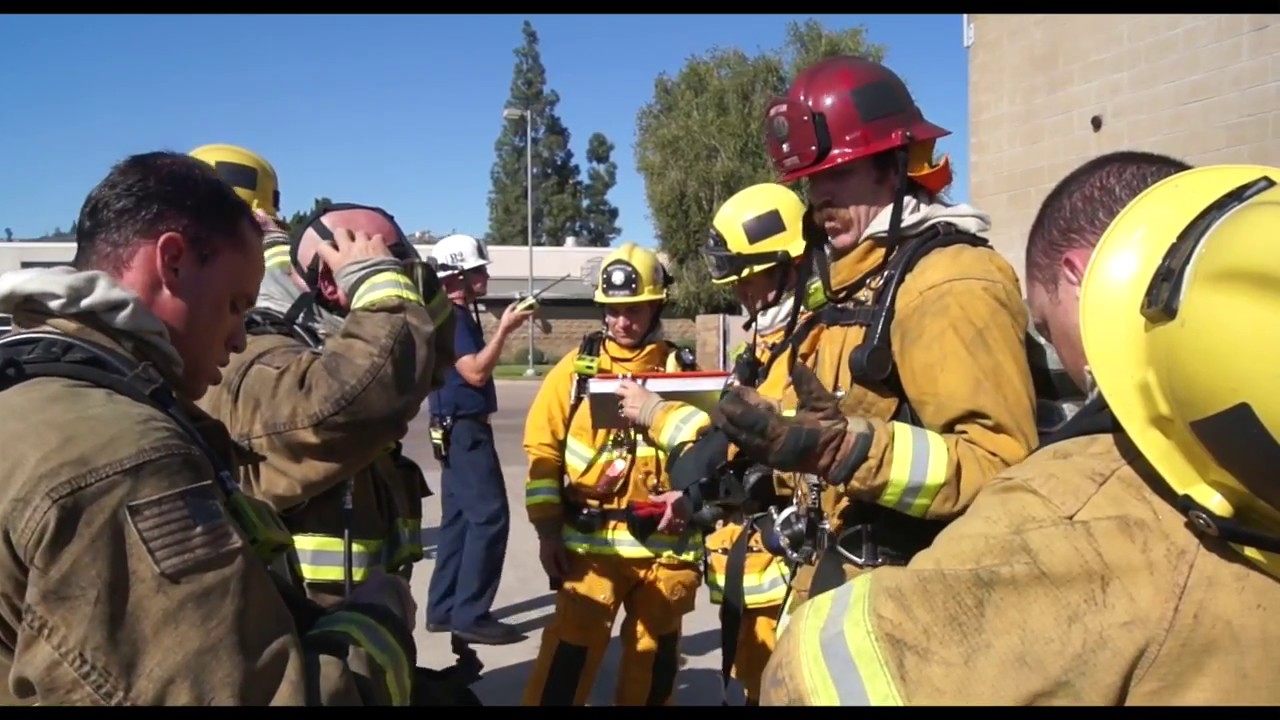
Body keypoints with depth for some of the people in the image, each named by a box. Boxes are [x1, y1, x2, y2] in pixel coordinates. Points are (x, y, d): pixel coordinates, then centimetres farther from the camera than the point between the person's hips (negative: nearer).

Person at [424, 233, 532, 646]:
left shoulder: (460, 314, 16)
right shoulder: (449, 316, -15)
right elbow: (476, 372, -23)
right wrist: (504, 329, -19)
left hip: (462, 429, 11)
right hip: (463, 429, -11)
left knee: (460, 516, 12)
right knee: (489, 515, -11)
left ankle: (444, 608, 18)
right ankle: (470, 615, -7)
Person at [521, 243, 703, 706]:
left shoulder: (681, 369, 5)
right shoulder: (576, 368, 3)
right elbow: (542, 450, 1)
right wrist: (548, 531, -3)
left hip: (665, 541, 2)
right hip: (589, 539, -1)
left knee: (656, 650, 13)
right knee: (573, 643, -2)